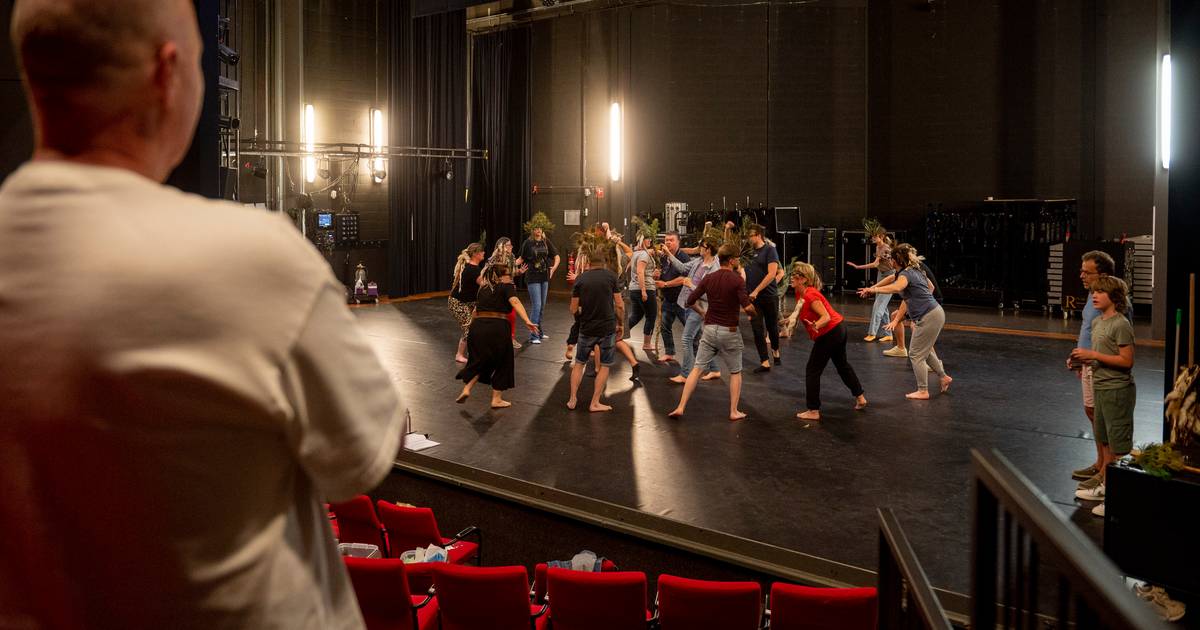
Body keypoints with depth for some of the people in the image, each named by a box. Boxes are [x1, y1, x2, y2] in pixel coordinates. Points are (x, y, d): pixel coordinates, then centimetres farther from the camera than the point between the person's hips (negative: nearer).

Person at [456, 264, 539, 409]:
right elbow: (514, 302, -15)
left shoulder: (483, 289, 20)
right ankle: (496, 399, 17)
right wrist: (527, 321, -26)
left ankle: (466, 389, 6)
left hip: (478, 326, 5)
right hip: (498, 328, -5)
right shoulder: (507, 286, 3)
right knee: (502, 363, 12)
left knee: (478, 360, 22)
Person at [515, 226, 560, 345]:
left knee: (542, 306, 13)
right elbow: (521, 258, 2)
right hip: (532, 277, -5)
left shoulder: (546, 242, 4)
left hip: (544, 277, 5)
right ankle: (533, 336, -9)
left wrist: (554, 267, -7)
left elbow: (556, 256, 8)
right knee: (536, 305, -11)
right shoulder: (528, 243, -5)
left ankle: (539, 331, 27)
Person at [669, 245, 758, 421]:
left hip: (709, 329, 4)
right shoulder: (737, 279, -13)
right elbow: (747, 307, -21)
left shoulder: (708, 278, 2)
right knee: (735, 373, 13)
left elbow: (690, 302, 3)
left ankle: (681, 407, 1)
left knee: (697, 368, 7)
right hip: (729, 332, -4)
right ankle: (734, 411, 13)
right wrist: (753, 313, 1)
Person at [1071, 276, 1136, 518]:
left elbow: (1127, 361, -20)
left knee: (1119, 446, -4)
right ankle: (1104, 487, 30)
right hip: (1101, 388, 9)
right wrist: (1083, 360, 1)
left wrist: (1093, 355, -21)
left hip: (1118, 391, -9)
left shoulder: (1121, 325, -17)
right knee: (1106, 442, 19)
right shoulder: (1097, 322, 11)